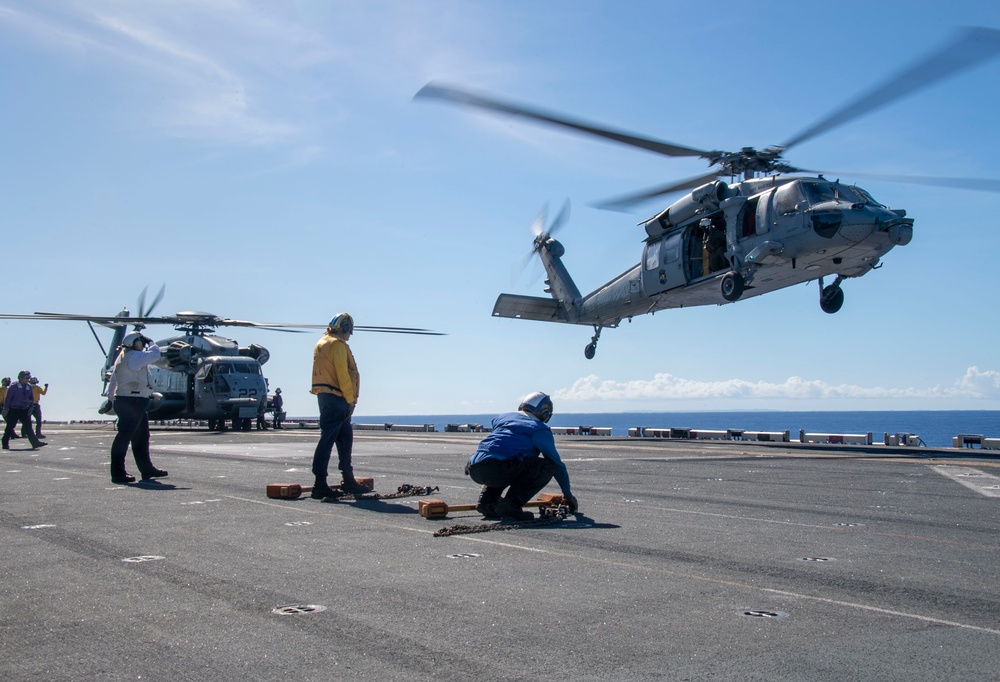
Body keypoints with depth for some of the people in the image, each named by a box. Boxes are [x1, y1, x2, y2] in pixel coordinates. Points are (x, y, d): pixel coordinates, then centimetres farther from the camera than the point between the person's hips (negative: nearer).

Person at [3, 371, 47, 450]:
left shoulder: (29, 387, 8)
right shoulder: (13, 387, -9)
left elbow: (31, 398, 17)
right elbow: (8, 398, -8)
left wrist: (30, 407, 5)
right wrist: (6, 409, -9)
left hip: (25, 410, 4)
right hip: (13, 410, -4)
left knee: (28, 427, -5)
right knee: (10, 427, 6)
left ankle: (35, 443, -14)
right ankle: (5, 444, 19)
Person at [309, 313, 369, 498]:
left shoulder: (321, 343, 19)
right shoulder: (337, 344, -11)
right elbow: (342, 374, -17)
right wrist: (351, 399, -14)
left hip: (325, 397, 10)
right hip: (335, 398, -10)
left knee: (345, 437, 15)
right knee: (327, 439, -9)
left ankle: (348, 480, 21)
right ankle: (320, 484, -8)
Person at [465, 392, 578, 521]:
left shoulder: (503, 417, 29)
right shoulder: (540, 429, 11)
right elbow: (557, 464, 15)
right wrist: (568, 495, 29)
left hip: (474, 469, 7)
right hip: (497, 469, -7)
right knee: (548, 466, 4)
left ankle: (487, 500, 15)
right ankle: (510, 505, -7)